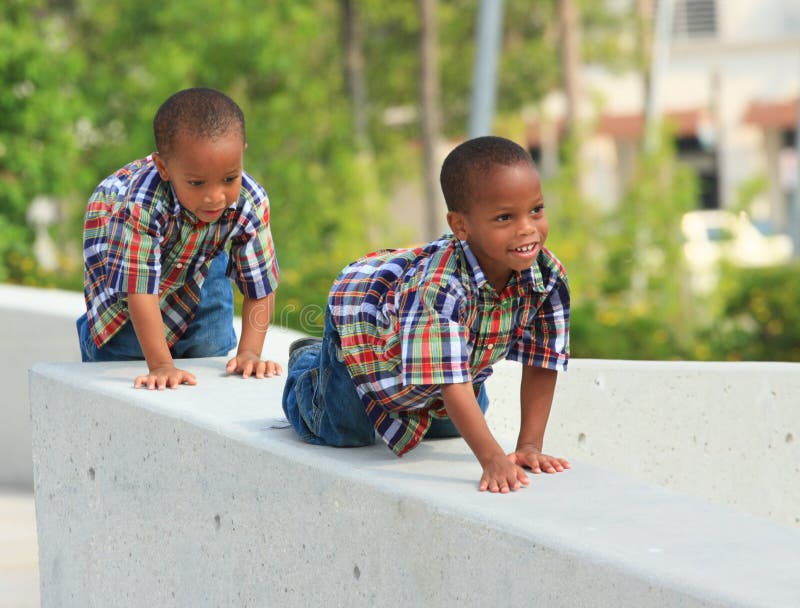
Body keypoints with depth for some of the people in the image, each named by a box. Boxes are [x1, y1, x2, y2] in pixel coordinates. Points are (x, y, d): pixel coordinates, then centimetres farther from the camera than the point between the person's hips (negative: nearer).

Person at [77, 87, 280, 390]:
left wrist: (249, 352, -32)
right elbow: (140, 288, -46)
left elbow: (260, 286, -25)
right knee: (121, 346, -4)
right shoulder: (142, 203, -49)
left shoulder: (251, 203, -36)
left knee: (211, 343, -5)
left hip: (201, 256, 3)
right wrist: (161, 366, -48)